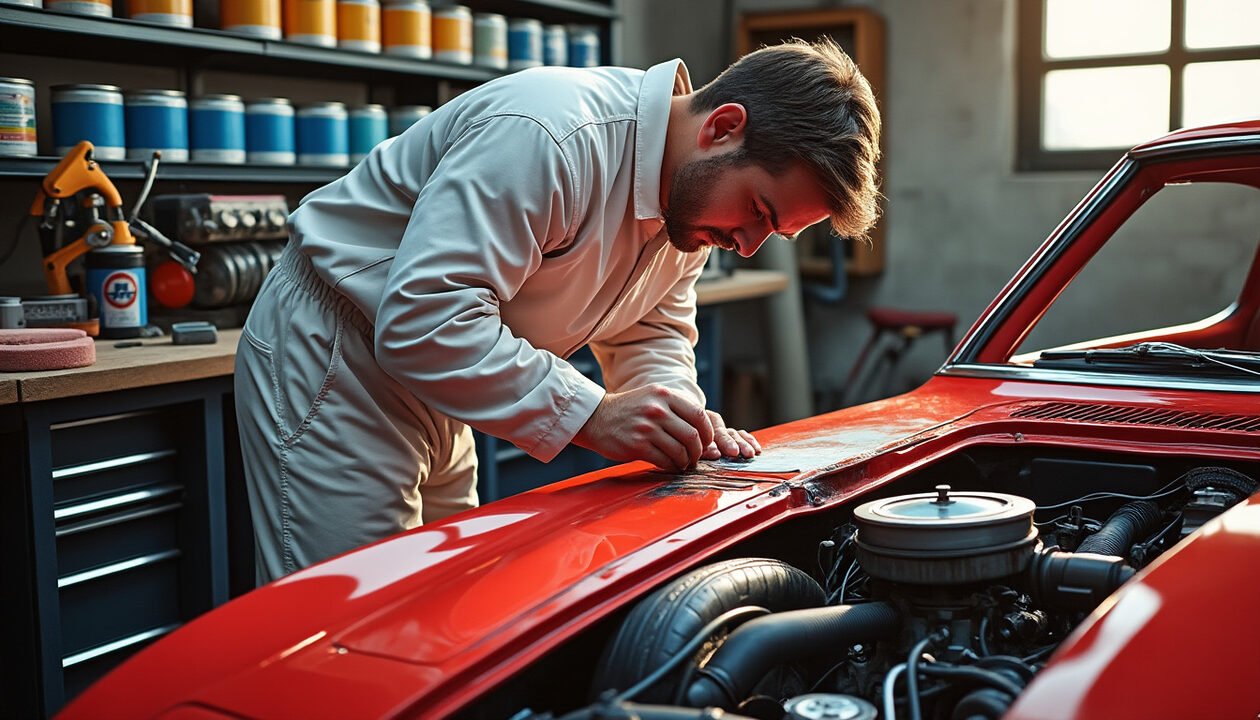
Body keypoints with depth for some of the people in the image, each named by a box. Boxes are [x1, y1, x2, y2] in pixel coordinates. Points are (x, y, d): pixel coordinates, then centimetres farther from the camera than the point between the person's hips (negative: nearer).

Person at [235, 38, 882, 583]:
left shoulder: (694, 194, -1)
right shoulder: (550, 136, -32)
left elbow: (652, 334, 10)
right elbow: (421, 320, -36)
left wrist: (686, 420, -12)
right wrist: (591, 415, -36)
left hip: (429, 371, 9)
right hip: (333, 362, -9)